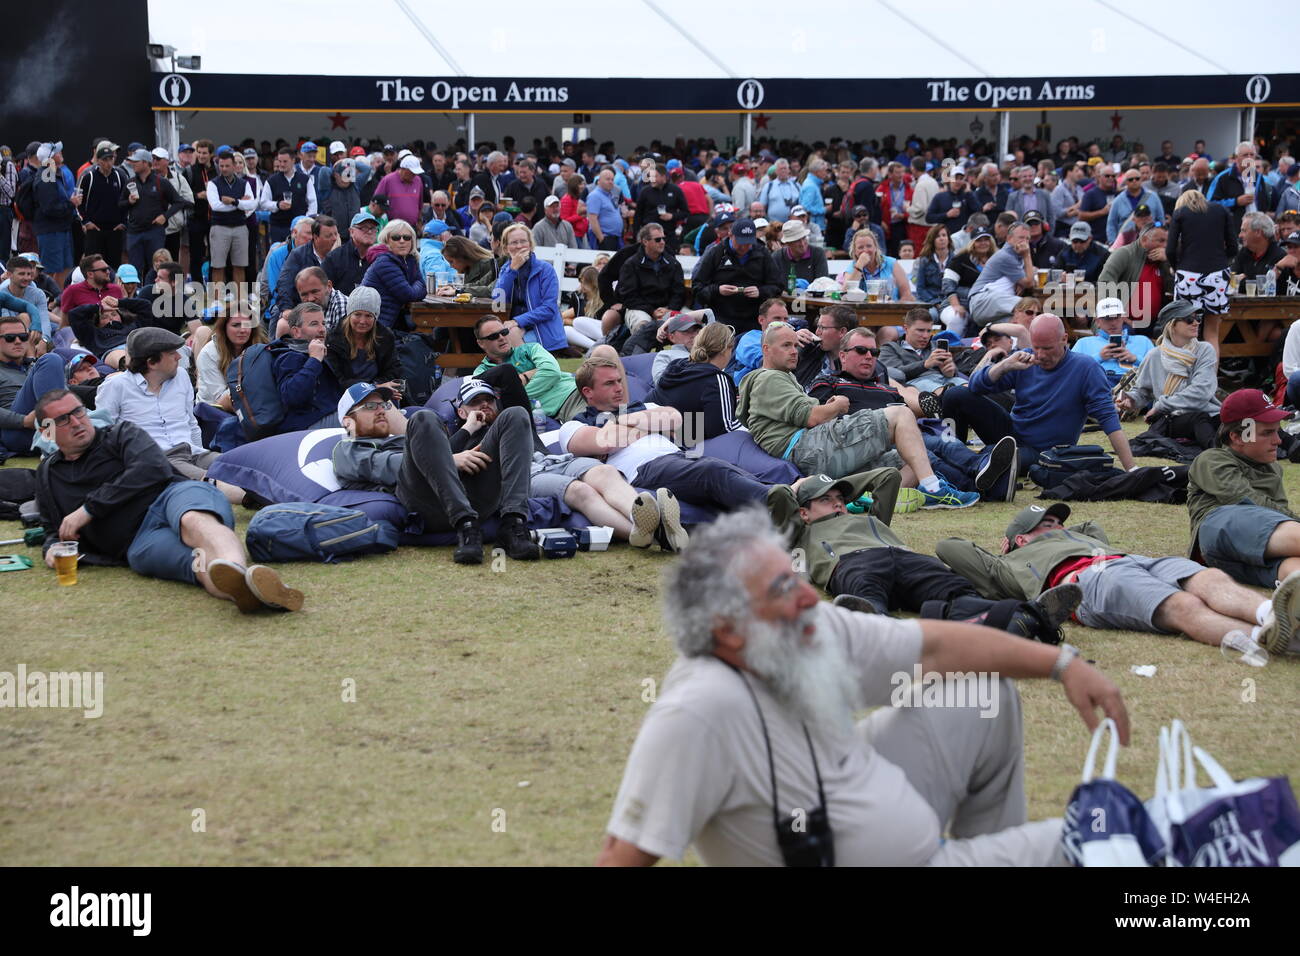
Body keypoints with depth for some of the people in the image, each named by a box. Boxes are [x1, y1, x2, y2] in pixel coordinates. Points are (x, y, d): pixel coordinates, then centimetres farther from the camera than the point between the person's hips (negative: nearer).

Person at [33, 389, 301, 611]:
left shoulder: (121, 434, 17)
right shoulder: (47, 476, 30)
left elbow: (154, 468, -2)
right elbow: (54, 528, 38)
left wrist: (89, 508, -2)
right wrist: (53, 548, 11)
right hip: (139, 539, 1)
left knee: (193, 520, -42)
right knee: (202, 562, -36)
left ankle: (239, 571, -76)